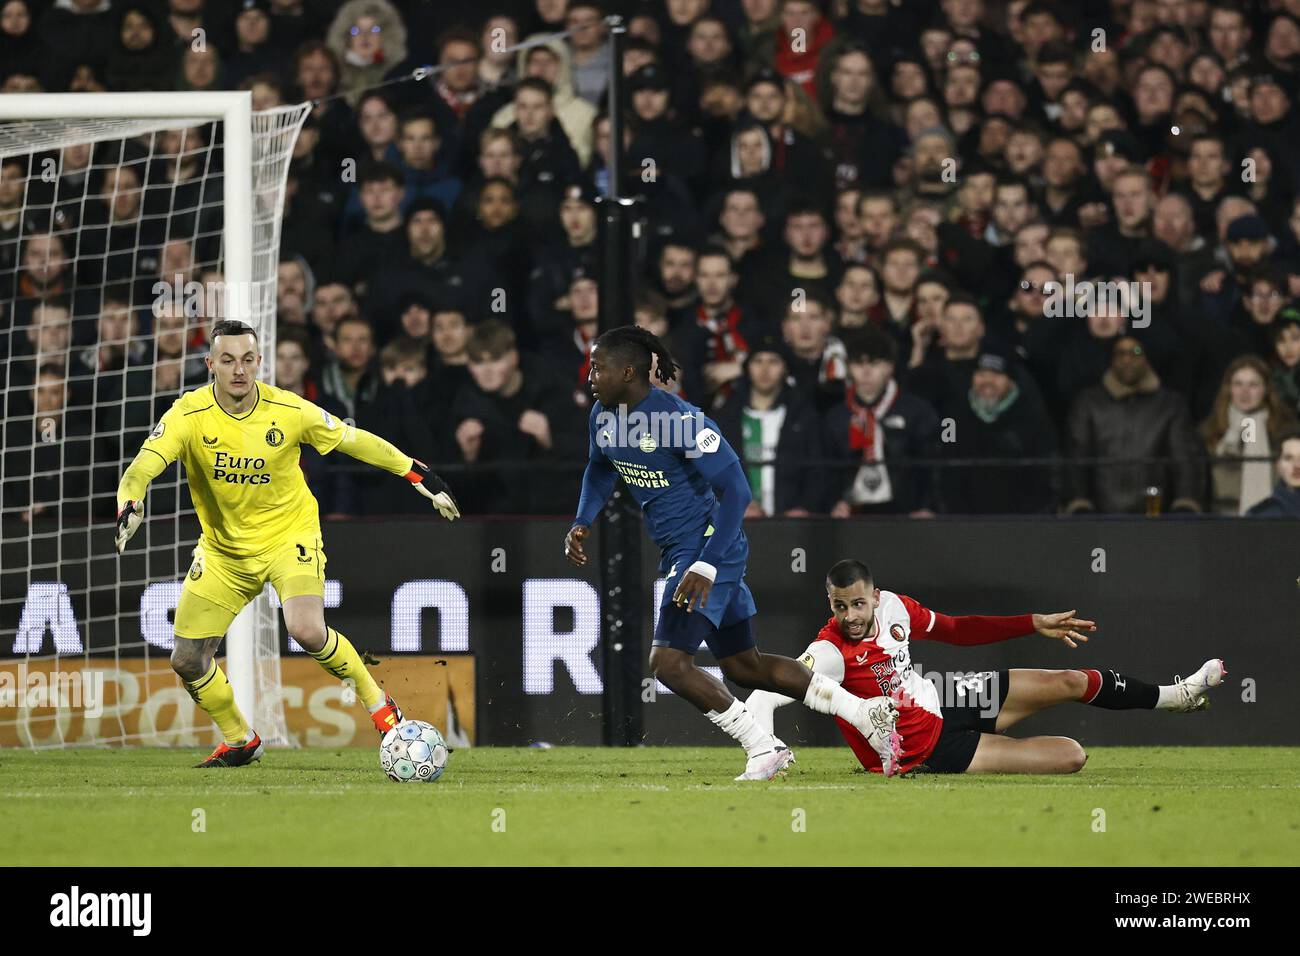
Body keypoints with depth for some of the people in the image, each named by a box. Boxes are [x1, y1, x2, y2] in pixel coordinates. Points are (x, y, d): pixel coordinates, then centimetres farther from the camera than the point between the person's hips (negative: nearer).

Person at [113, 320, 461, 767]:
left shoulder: (289, 411, -16)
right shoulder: (188, 415, -18)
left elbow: (355, 441, -2)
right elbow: (143, 466, -29)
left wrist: (418, 474, 2)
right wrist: (129, 504, -51)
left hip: (289, 537, -2)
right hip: (223, 550, 3)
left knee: (307, 630, -28)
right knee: (187, 659, -1)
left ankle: (377, 702, -3)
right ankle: (239, 741, 25)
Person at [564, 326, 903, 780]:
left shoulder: (679, 419, -24)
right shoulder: (603, 415, 1)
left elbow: (736, 490, -24)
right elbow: (601, 468, 24)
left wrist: (706, 565, -30)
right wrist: (582, 522, 7)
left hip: (712, 548, -9)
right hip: (680, 551, 9)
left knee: (668, 662, -16)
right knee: (744, 666, 15)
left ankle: (765, 750, -6)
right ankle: (868, 713, 22)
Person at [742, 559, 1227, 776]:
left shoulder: (894, 606, -8)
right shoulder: (830, 654, -31)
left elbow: (956, 629, 8)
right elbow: (762, 697, -39)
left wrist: (1036, 624, 9)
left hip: (945, 705, 7)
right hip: (930, 751, -7)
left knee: (1071, 682, 8)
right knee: (1071, 756, -13)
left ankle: (1177, 694, 34)